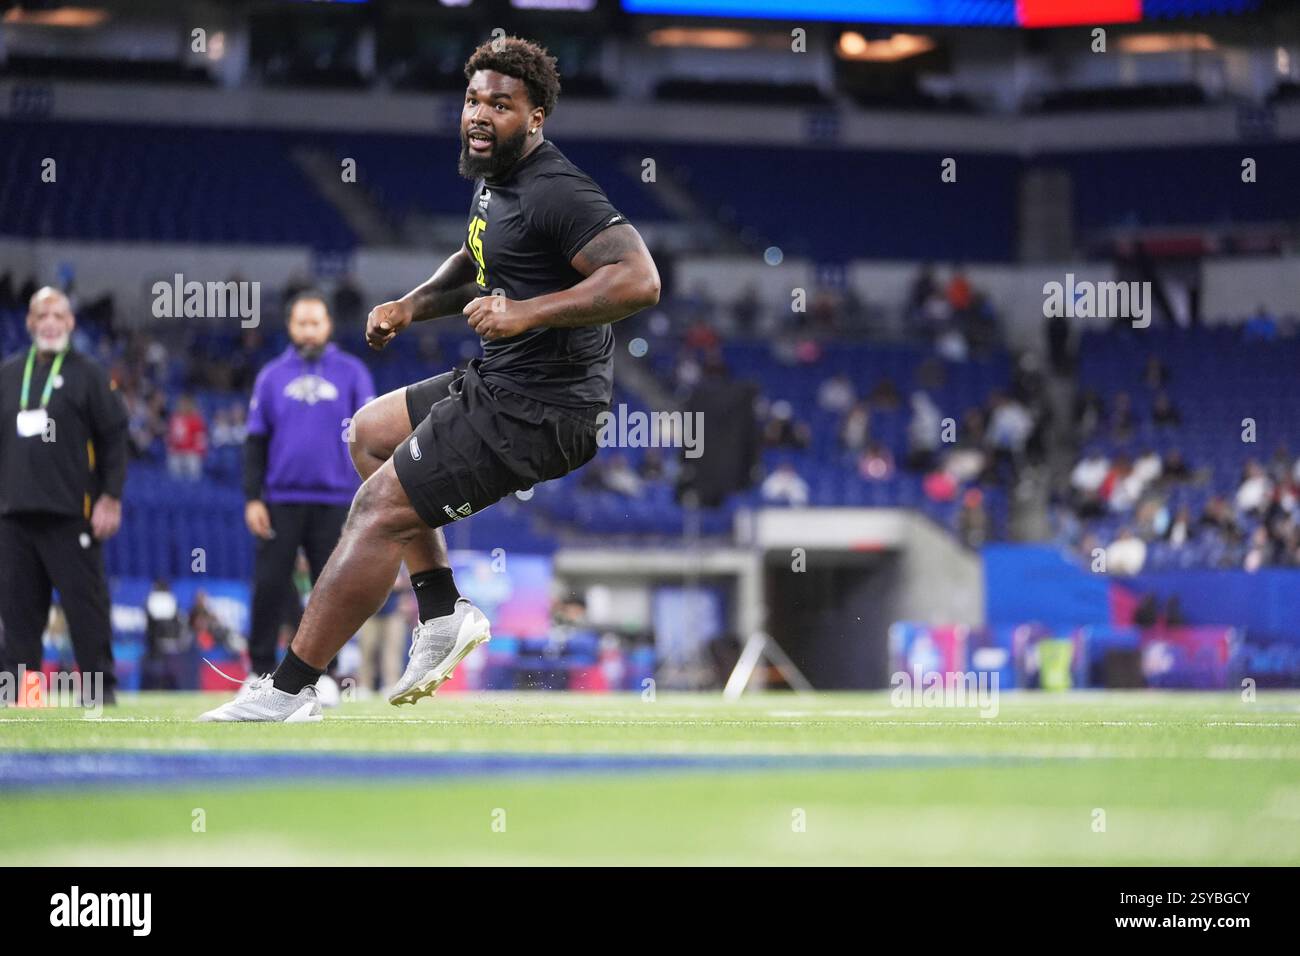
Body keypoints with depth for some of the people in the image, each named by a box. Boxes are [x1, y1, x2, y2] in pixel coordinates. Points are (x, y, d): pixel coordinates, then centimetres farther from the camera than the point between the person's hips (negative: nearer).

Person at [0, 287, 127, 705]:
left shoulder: (88, 374, 3)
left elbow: (114, 439, 0)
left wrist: (110, 498, -7)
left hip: (70, 513, -4)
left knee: (84, 599, -6)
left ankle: (100, 682, -2)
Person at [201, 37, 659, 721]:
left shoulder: (556, 192, -19)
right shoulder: (491, 181, 12)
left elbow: (639, 280, -30)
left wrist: (526, 313, -31)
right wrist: (411, 306, 15)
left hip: (538, 411, -11)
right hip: (498, 383, 11)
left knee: (379, 508, -11)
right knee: (371, 431, 26)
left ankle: (289, 690, -5)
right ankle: (442, 613, 17)